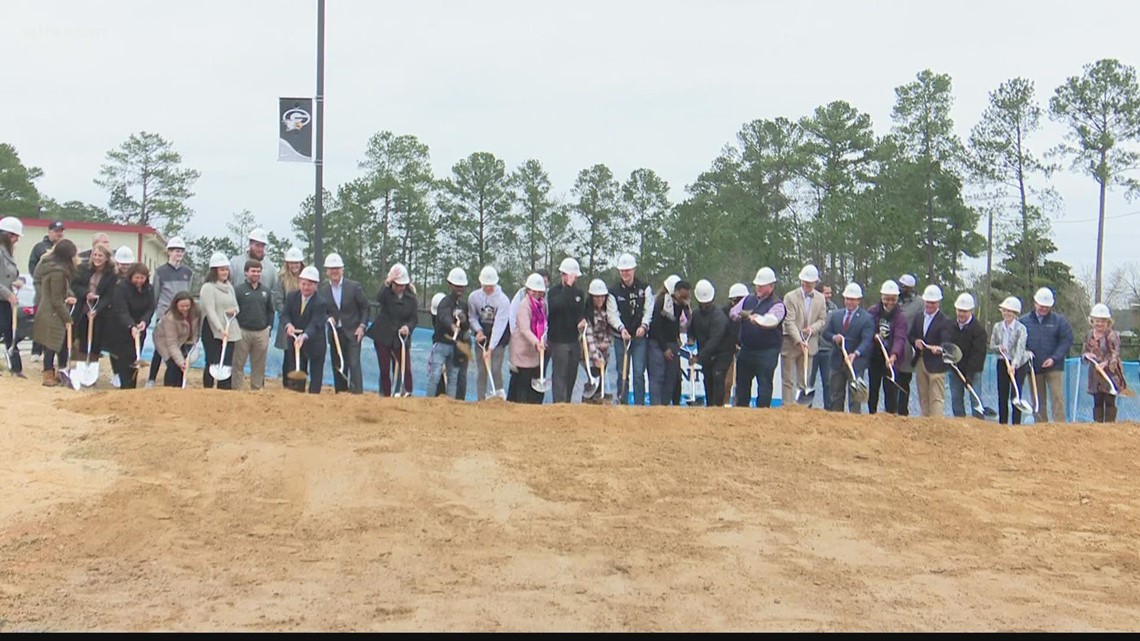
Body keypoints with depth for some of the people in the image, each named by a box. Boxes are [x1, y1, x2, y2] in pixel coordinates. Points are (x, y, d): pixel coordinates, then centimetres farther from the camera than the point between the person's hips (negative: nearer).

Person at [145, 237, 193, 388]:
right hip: (164, 314, -2)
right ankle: (151, 380, 8)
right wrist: (158, 314, -2)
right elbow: (154, 295, 2)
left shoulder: (188, 272, 7)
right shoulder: (160, 271, 0)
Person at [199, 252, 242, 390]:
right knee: (213, 363, -2)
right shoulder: (208, 287, -7)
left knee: (227, 365, 3)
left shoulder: (229, 287, 15)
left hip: (230, 332, 6)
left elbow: (236, 307, 21)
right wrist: (220, 329, -27)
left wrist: (234, 310, -4)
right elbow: (210, 311, -16)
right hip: (213, 332, -6)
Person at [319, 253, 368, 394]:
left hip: (353, 332, -3)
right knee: (338, 366, 7)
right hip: (335, 333, 3)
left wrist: (361, 326, -7)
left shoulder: (354, 286, -3)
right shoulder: (323, 290, 2)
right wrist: (327, 319, -12)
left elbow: (365, 307, 2)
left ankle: (357, 392, -11)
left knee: (354, 363, -12)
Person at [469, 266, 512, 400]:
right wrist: (478, 330, -13)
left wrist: (490, 348, -29)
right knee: (481, 371, 3)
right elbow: (472, 317, 8)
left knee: (496, 369, -10)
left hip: (499, 339, -3)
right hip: (482, 338, 3)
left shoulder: (503, 300, -19)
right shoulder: (474, 297, -6)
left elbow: (499, 326, -23)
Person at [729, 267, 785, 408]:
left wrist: (756, 318, -43)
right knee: (742, 384, 16)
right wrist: (740, 315, -11)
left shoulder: (777, 304, -8)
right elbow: (732, 313, 12)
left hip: (767, 353, -6)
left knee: (764, 386, -4)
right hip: (746, 349, 6)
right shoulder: (748, 299, 11)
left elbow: (770, 321, -25)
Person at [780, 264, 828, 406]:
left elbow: (822, 320, 10)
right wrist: (799, 341, -22)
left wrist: (813, 328, -12)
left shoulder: (820, 299, 7)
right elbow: (789, 322, -13)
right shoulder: (790, 297, -7)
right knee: (788, 380, 0)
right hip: (790, 344, -3)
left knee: (804, 381, 6)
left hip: (809, 344, 3)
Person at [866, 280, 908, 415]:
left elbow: (900, 338, -20)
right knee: (873, 390, 10)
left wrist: (893, 355, -36)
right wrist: (874, 336, -13)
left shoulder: (900, 316, -9)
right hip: (874, 358, 3)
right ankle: (871, 414, 21)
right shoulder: (872, 313, 2)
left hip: (892, 359, -3)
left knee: (890, 390, -7)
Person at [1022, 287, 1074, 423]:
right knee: (1037, 400, 7)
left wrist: (1054, 358, -12)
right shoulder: (1024, 321, 6)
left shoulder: (1060, 321, 1)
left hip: (1054, 367, -2)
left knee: (1057, 396, -8)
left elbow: (1067, 340, -2)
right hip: (1033, 367, 2)